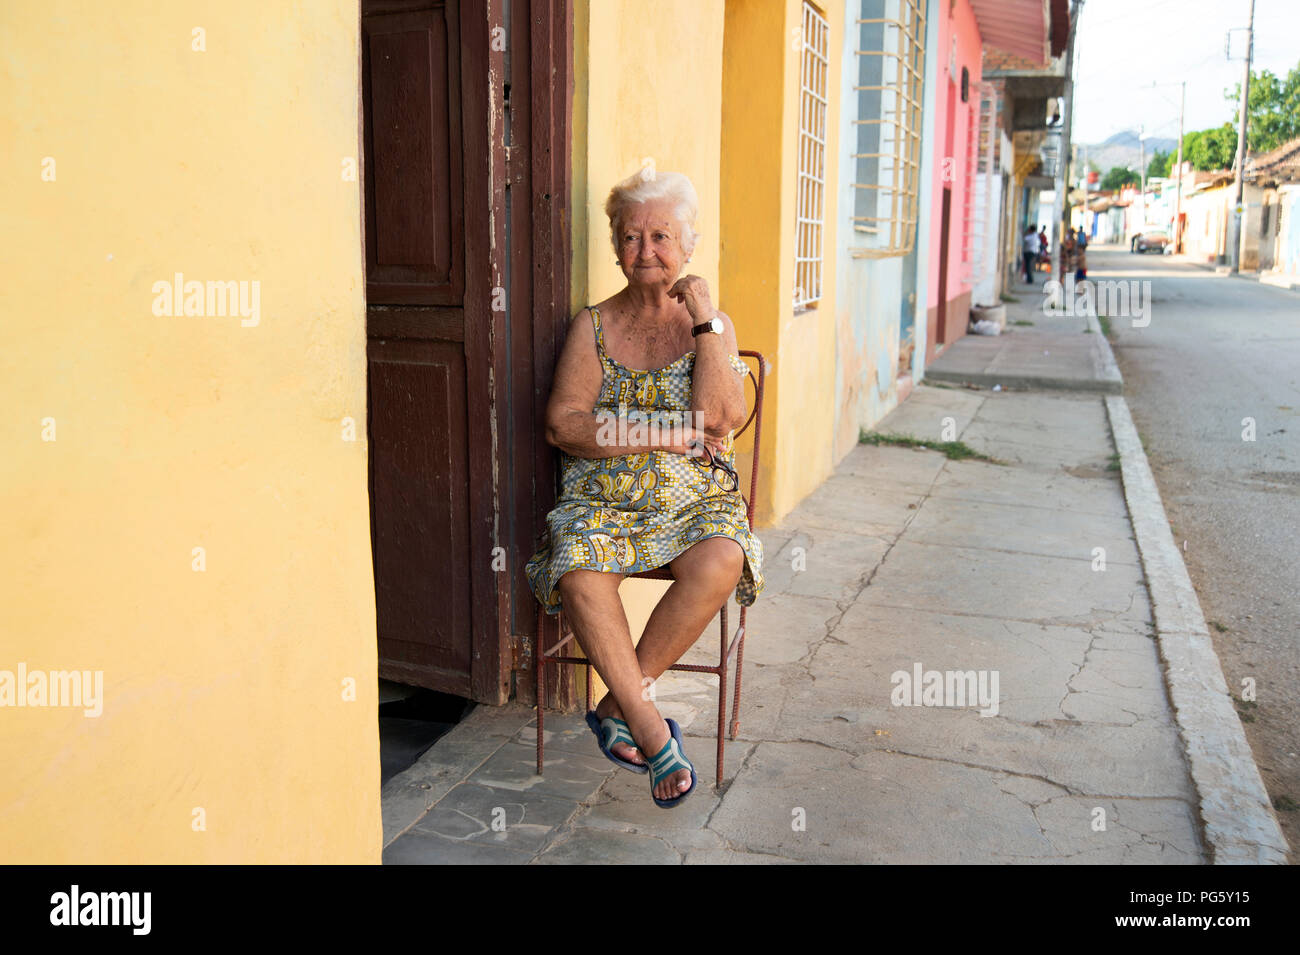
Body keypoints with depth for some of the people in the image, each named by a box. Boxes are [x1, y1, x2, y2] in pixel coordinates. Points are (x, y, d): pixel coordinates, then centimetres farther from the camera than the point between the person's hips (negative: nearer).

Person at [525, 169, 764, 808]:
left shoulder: (713, 326, 8)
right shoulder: (593, 326, 8)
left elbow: (722, 418, -10)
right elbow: (563, 425, -4)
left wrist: (705, 322, -10)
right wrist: (664, 434, -11)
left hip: (696, 499, 0)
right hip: (603, 500, 0)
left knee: (720, 563, -33)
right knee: (579, 570, -32)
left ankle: (618, 706, -16)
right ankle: (649, 727, -20)